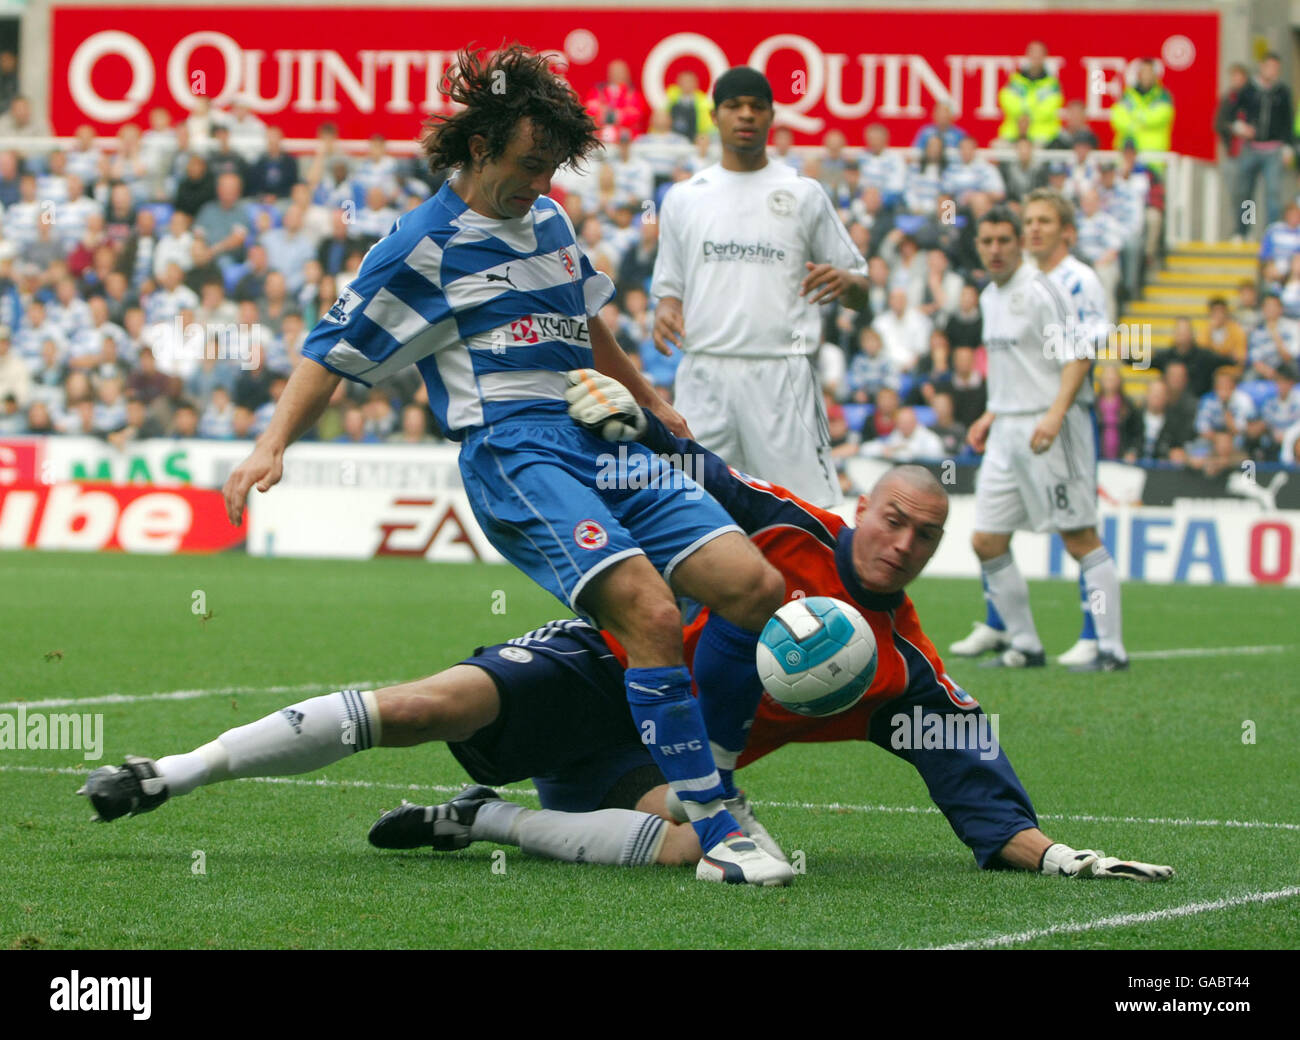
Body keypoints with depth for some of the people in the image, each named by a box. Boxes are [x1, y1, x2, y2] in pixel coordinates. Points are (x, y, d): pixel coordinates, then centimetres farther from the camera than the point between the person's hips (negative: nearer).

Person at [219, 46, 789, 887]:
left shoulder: (548, 220, 22)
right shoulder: (425, 245, 1)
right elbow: (336, 352, 2)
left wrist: (650, 403, 48)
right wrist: (273, 446, -10)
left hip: (602, 450, 8)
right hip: (516, 453, -8)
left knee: (754, 586, -9)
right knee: (652, 614, -28)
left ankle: (702, 777, 7)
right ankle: (716, 834, -30)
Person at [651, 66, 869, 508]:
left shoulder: (803, 194, 8)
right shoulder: (683, 198, 13)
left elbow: (860, 294, 10)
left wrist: (844, 281, -13)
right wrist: (665, 309, -4)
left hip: (782, 373, -2)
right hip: (704, 373, 2)